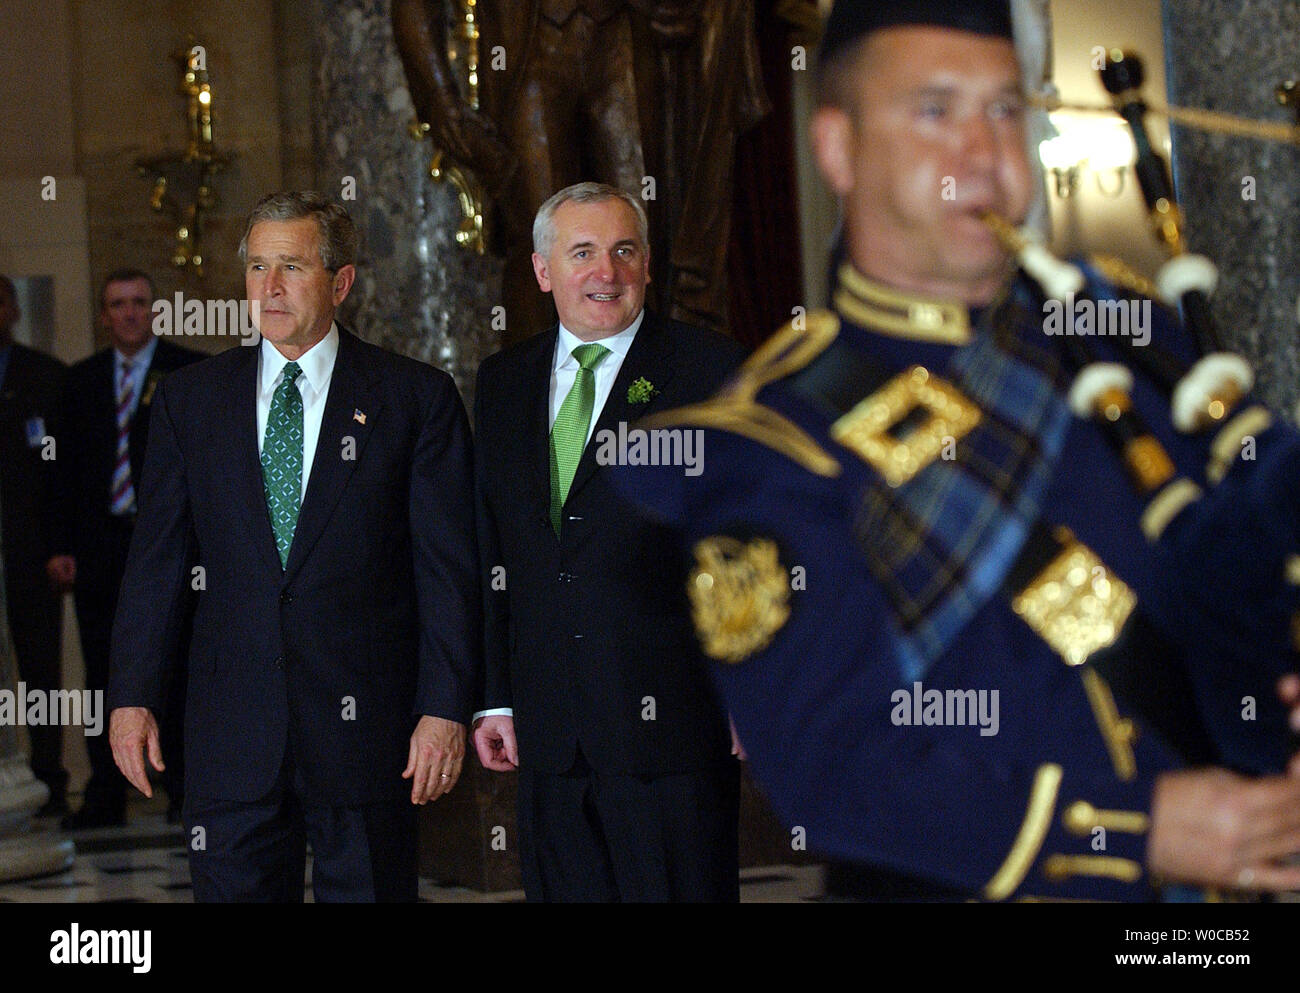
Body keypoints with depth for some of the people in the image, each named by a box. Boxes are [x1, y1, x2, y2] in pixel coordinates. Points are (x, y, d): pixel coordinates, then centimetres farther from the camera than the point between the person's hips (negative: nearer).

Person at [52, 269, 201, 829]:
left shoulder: (191, 374, 2)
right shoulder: (82, 380, 12)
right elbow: (67, 469, 12)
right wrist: (62, 547, 4)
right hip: (98, 547, 3)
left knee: (173, 673, 0)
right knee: (104, 675, 6)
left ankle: (185, 795, 8)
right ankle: (105, 798, 12)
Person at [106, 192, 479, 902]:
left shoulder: (416, 398, 1)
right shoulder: (189, 400, 9)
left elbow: (448, 567, -2)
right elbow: (156, 557, 9)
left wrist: (444, 709, -8)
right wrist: (133, 694, 1)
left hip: (365, 723, -2)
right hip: (230, 728, 2)